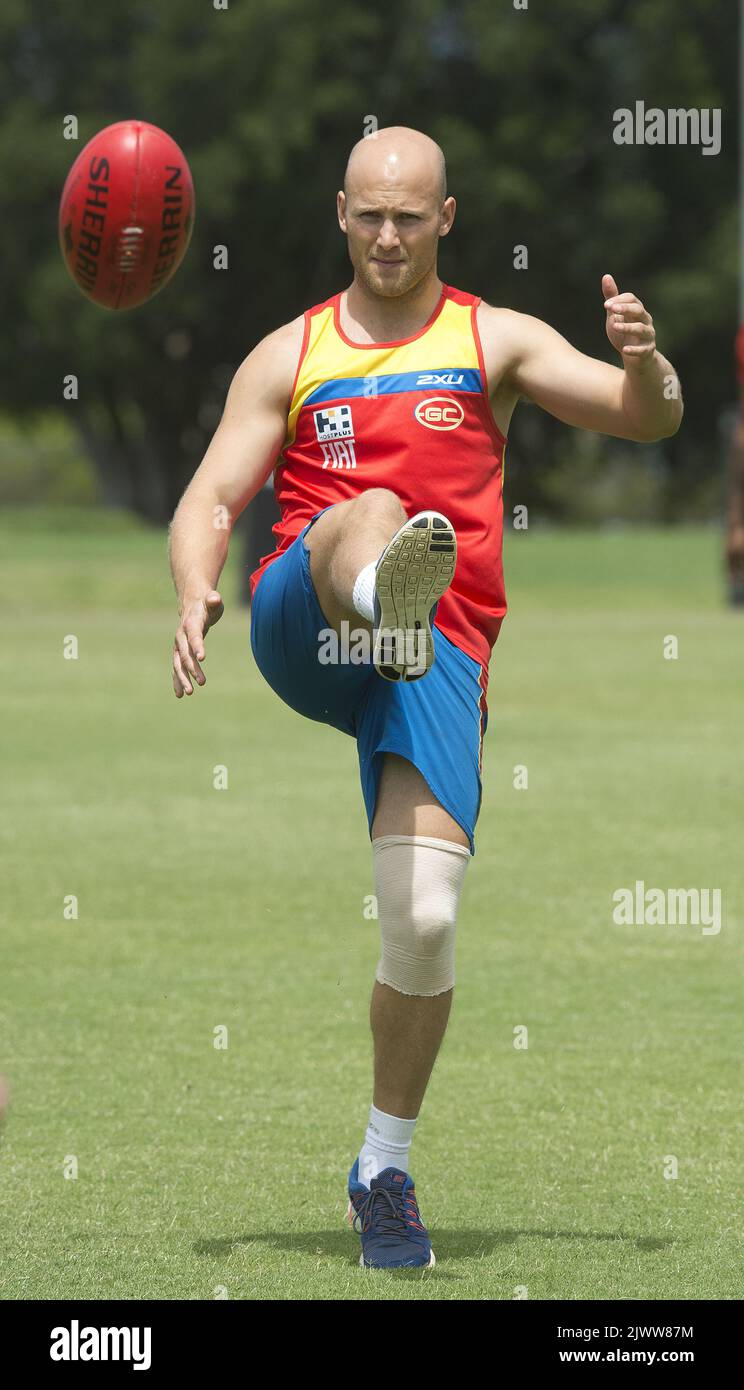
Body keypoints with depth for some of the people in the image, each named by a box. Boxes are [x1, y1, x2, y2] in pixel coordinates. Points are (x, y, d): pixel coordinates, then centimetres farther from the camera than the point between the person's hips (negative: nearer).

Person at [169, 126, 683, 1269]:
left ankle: (386, 1167, 4)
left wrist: (646, 364, -22)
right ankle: (381, 589, -73)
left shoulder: (494, 341, 15)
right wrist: (195, 591, -13)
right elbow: (211, 498, 10)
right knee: (374, 511, -34)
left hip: (435, 657, 0)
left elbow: (648, 420, 4)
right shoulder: (290, 357, 18)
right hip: (302, 633, 0)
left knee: (425, 923, -14)